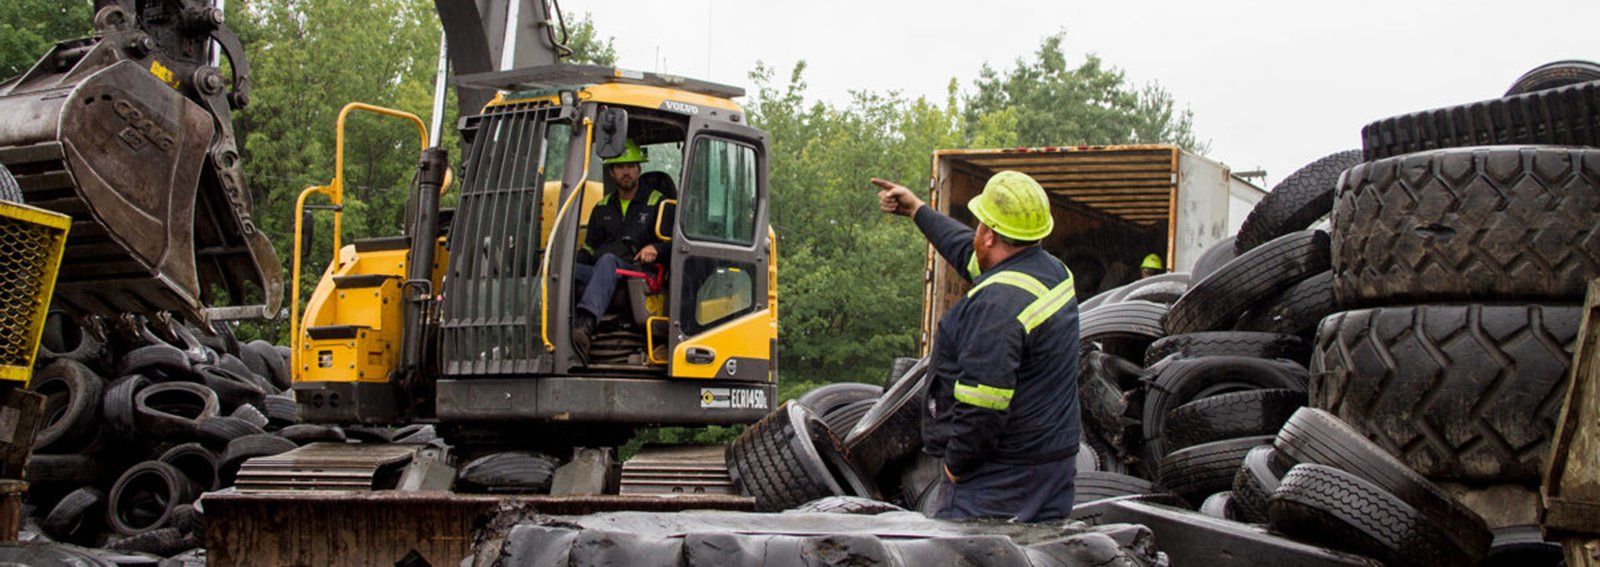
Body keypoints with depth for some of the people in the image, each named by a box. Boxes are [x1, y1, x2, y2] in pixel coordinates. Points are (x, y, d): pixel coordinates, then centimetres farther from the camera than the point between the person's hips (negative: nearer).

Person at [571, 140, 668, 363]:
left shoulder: (656, 203, 15)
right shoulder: (602, 208, 28)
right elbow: (590, 249, 29)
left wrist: (656, 248, -14)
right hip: (605, 276, 5)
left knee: (608, 261, -39)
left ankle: (585, 323, -65)